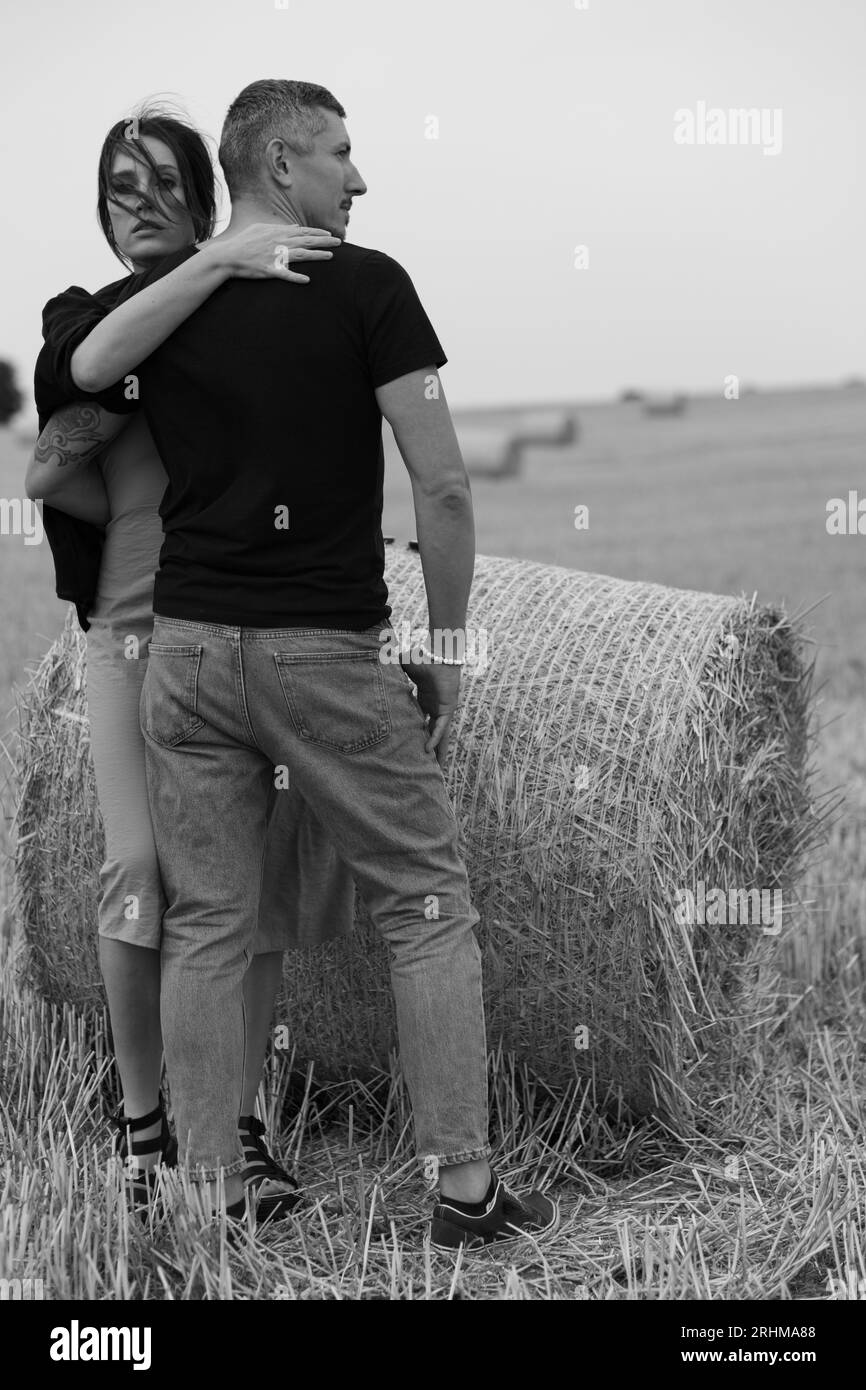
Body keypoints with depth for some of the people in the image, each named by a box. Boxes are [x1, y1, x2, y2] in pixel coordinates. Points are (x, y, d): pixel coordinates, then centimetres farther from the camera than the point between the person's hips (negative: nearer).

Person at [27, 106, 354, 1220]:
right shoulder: (82, 316, 7)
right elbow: (93, 362, -19)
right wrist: (222, 260, -25)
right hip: (137, 628, 0)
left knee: (255, 874, 1)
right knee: (141, 869, -7)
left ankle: (241, 1125, 14)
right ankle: (141, 1121, 11)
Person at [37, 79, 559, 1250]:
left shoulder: (149, 297, 6)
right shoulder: (367, 285, -6)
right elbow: (443, 487, -10)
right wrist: (445, 649, 0)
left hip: (189, 646, 4)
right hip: (332, 649, -4)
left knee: (205, 928, 10)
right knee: (427, 909, 9)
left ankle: (211, 1199, 15)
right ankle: (465, 1189, 12)